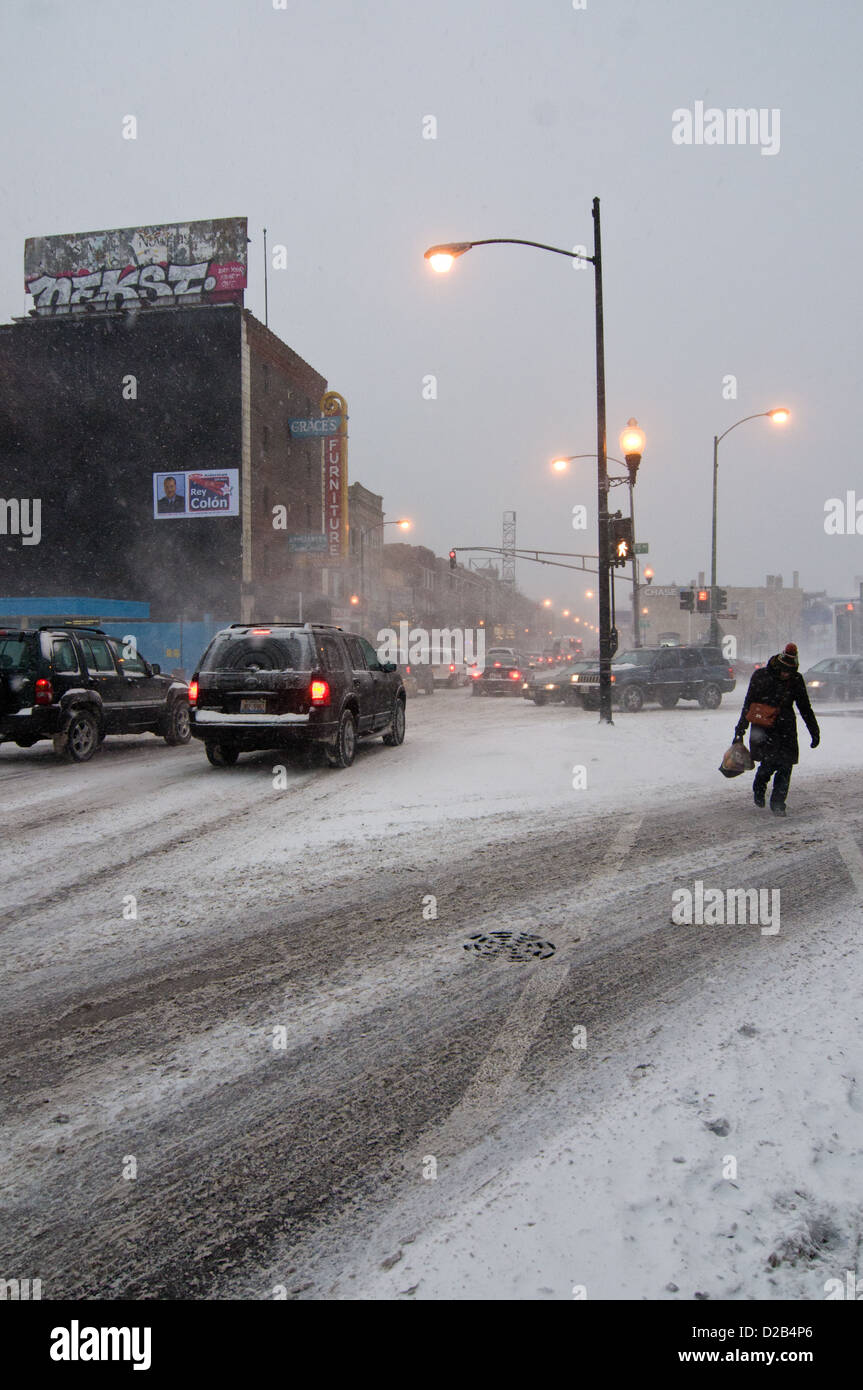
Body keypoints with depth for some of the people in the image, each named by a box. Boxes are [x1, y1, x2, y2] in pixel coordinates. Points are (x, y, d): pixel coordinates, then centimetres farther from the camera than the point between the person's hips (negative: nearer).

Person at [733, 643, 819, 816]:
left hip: (786, 727, 3)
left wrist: (815, 732, 14)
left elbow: (805, 708, 14)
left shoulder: (796, 680, 3)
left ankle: (778, 803, 6)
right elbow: (748, 705, 1)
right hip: (763, 727, -3)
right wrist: (740, 731, 0)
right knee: (770, 761, -13)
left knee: (785, 765, -5)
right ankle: (759, 789, 17)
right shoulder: (760, 676, -5)